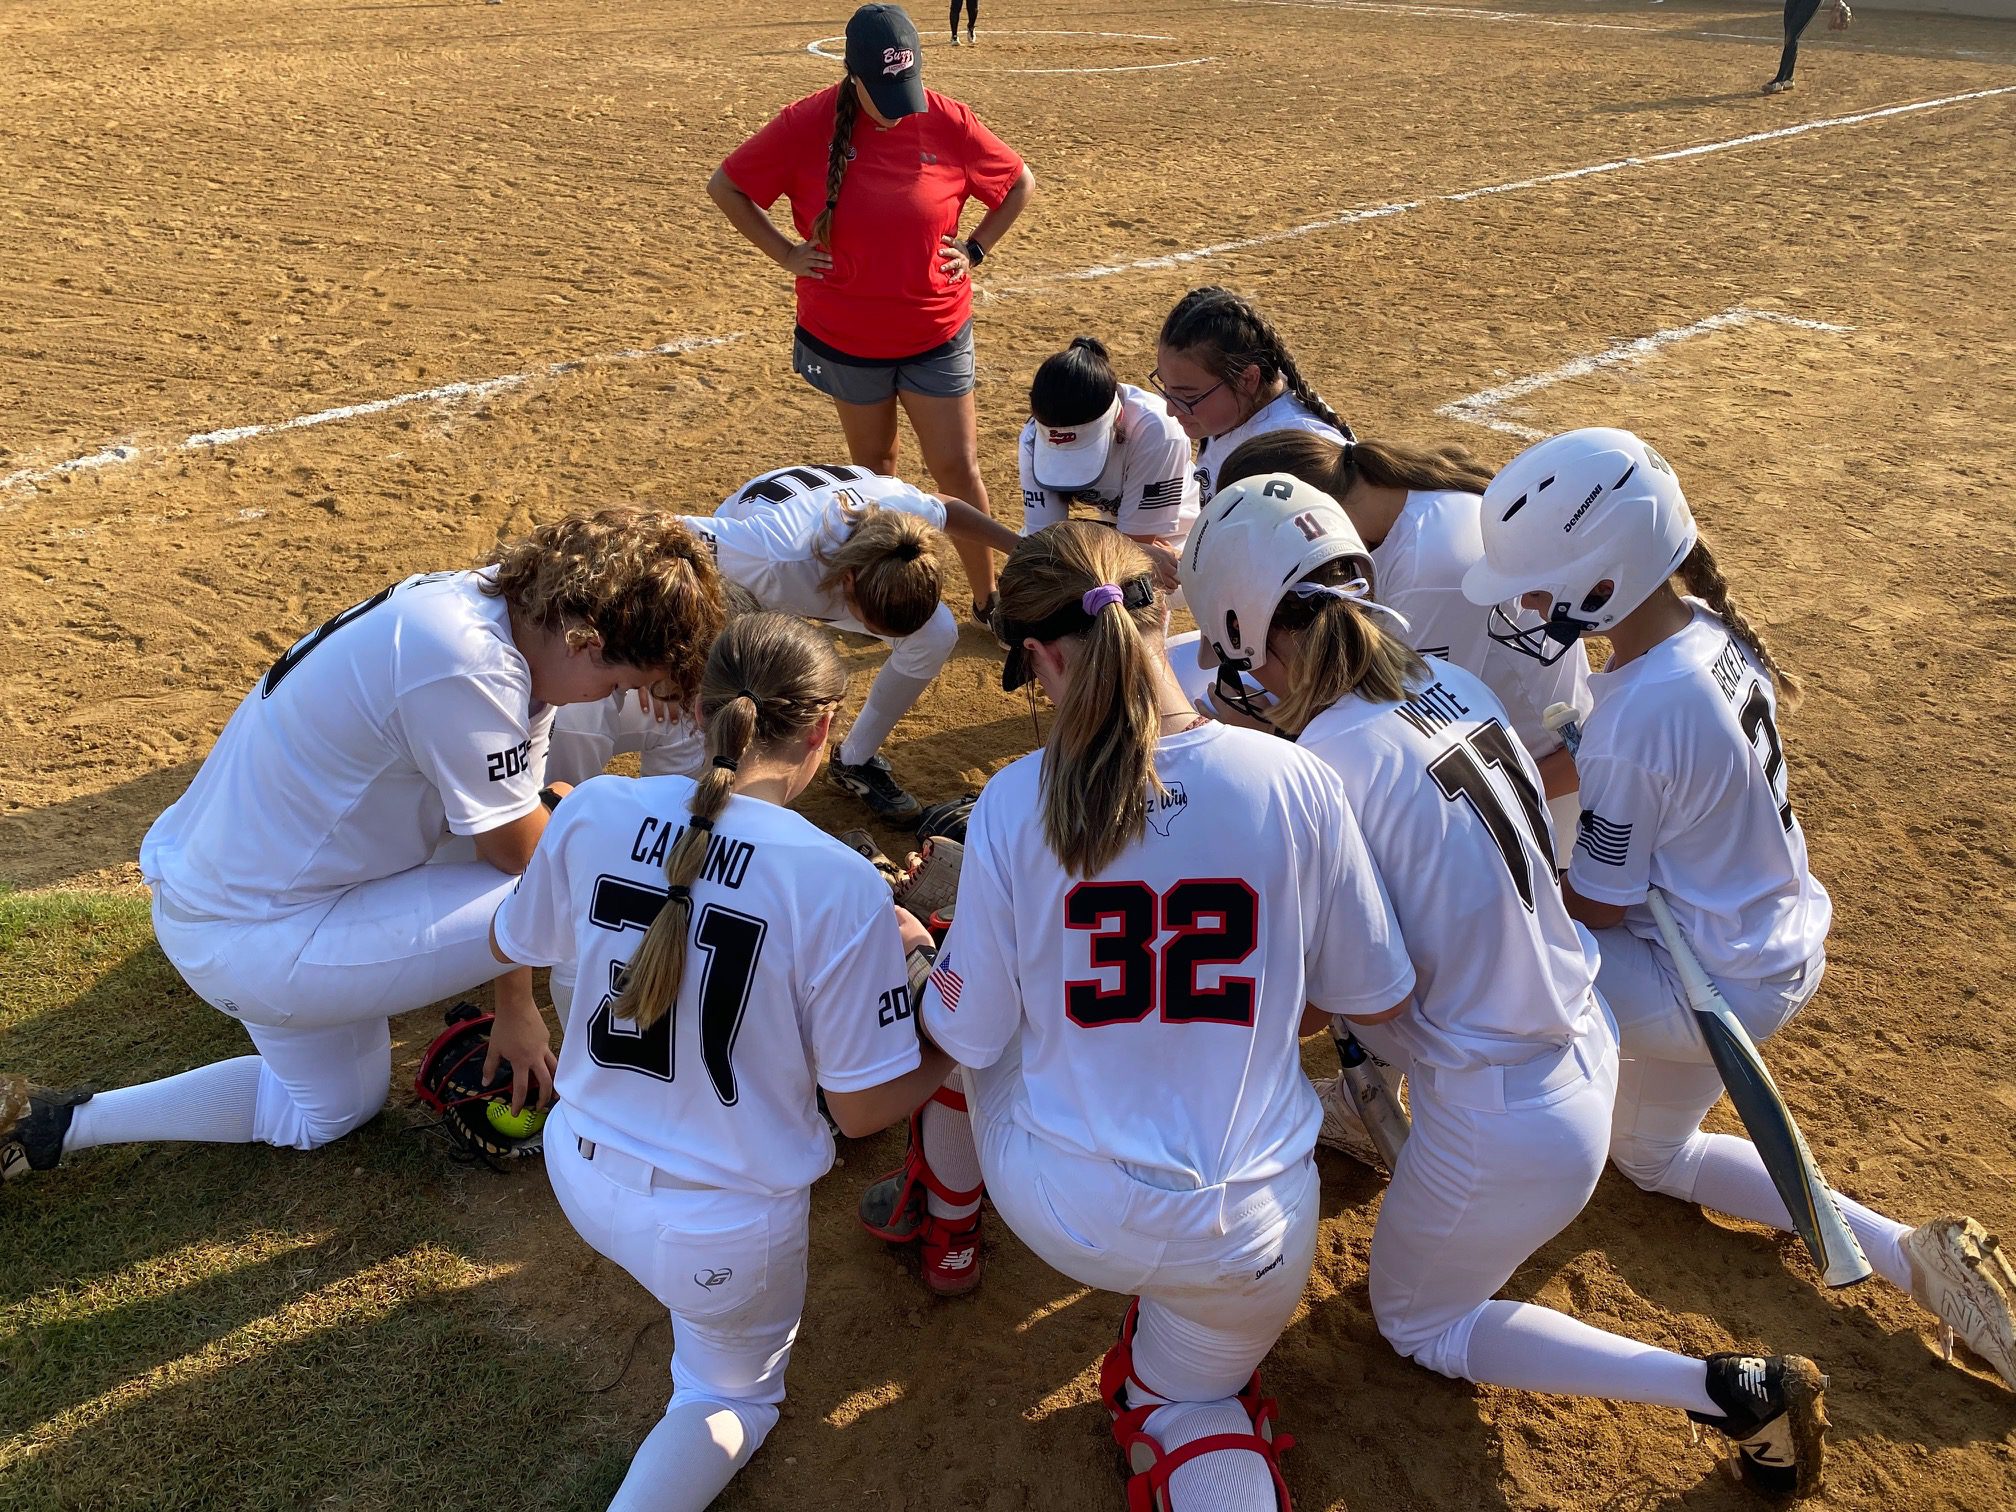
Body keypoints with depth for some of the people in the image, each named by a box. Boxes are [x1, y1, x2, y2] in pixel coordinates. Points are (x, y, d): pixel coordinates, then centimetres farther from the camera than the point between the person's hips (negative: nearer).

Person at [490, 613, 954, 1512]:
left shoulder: (593, 813, -14)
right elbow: (864, 1110, -16)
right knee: (734, 1394, 28)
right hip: (722, 1229, -4)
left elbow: (512, 949, 7)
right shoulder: (840, 887, -26)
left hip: (582, 1173, 4)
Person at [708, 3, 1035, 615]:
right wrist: (785, 252, -5)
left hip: (937, 334, 0)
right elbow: (725, 186, -1)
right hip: (845, 335, 0)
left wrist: (975, 249, -2)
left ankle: (987, 600, 14)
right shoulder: (806, 125, -13)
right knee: (873, 464, 16)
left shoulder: (948, 122, -11)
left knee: (957, 467, 1)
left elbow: (1020, 182, 5)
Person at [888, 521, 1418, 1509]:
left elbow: (965, 1034, -4)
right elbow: (1372, 996, 0)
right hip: (1249, 1230, 1)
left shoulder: (1014, 803, -16)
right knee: (1190, 1399, 32)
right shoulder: (1296, 783, -14)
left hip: (1058, 1208, 0)